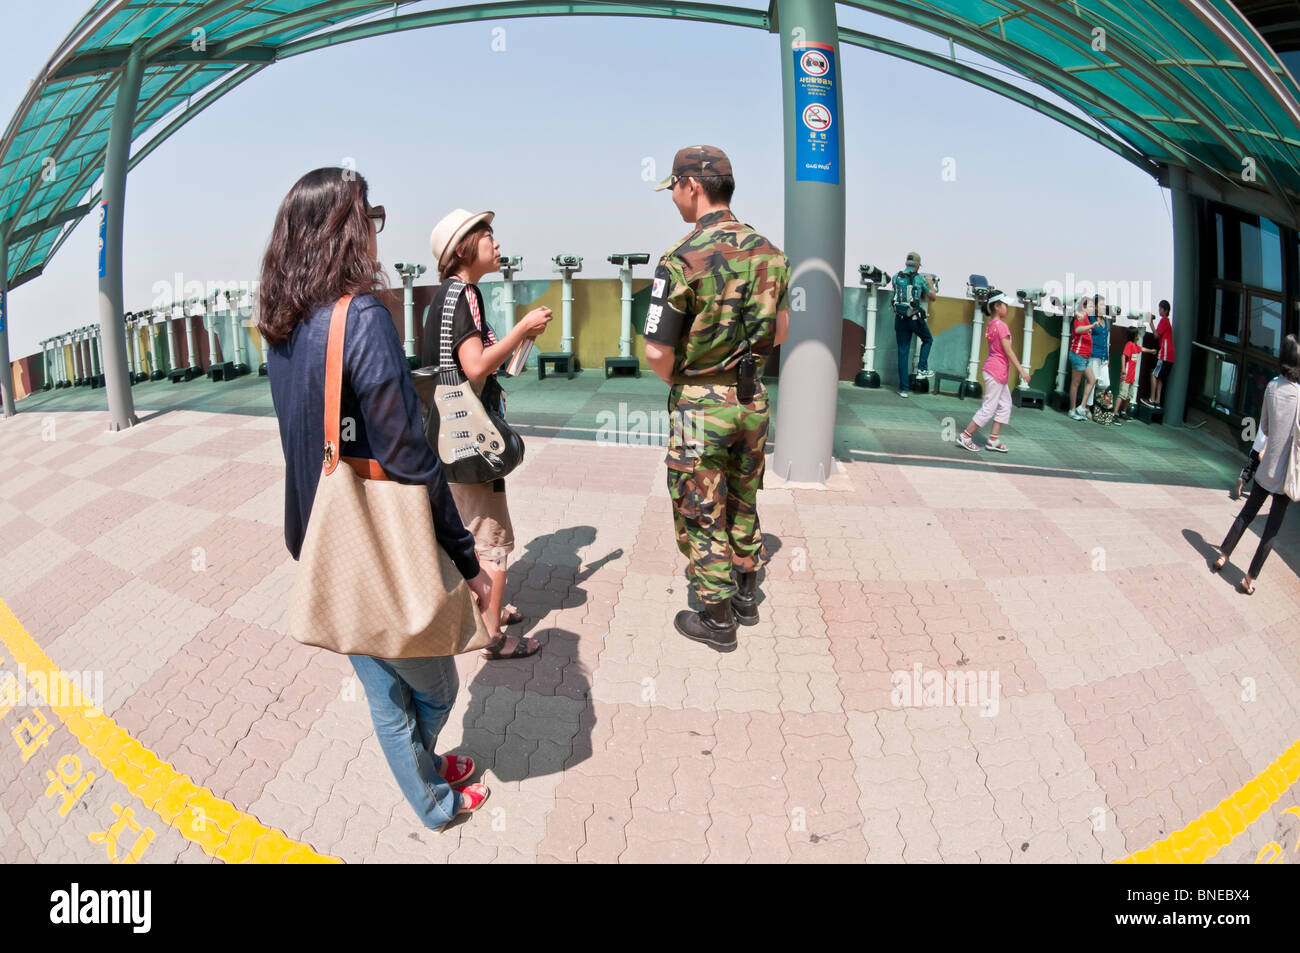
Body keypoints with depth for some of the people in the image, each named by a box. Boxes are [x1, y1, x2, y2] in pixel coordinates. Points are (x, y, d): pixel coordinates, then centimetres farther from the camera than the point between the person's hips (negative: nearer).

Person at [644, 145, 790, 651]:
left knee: (700, 514, 8)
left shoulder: (682, 259, -19)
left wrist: (679, 382, 1)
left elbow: (657, 352, -19)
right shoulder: (768, 251, 1)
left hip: (700, 405, -6)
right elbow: (780, 329, 13)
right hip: (753, 398, 7)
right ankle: (746, 596, 36)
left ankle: (717, 619, 20)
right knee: (742, 502, 22)